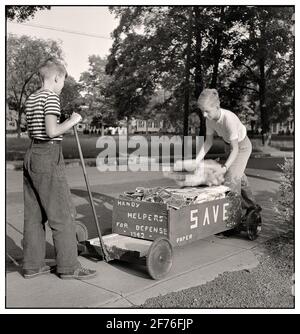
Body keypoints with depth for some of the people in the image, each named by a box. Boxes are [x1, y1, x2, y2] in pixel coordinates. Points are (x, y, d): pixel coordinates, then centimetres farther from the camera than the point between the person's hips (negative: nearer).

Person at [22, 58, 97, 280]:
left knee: (33, 214, 11)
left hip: (31, 155, 9)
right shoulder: (51, 97, -10)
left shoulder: (31, 99, 17)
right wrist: (72, 121, -6)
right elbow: (51, 132, -20)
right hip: (48, 156, -9)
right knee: (62, 214, -2)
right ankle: (69, 267, 6)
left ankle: (33, 265, 19)